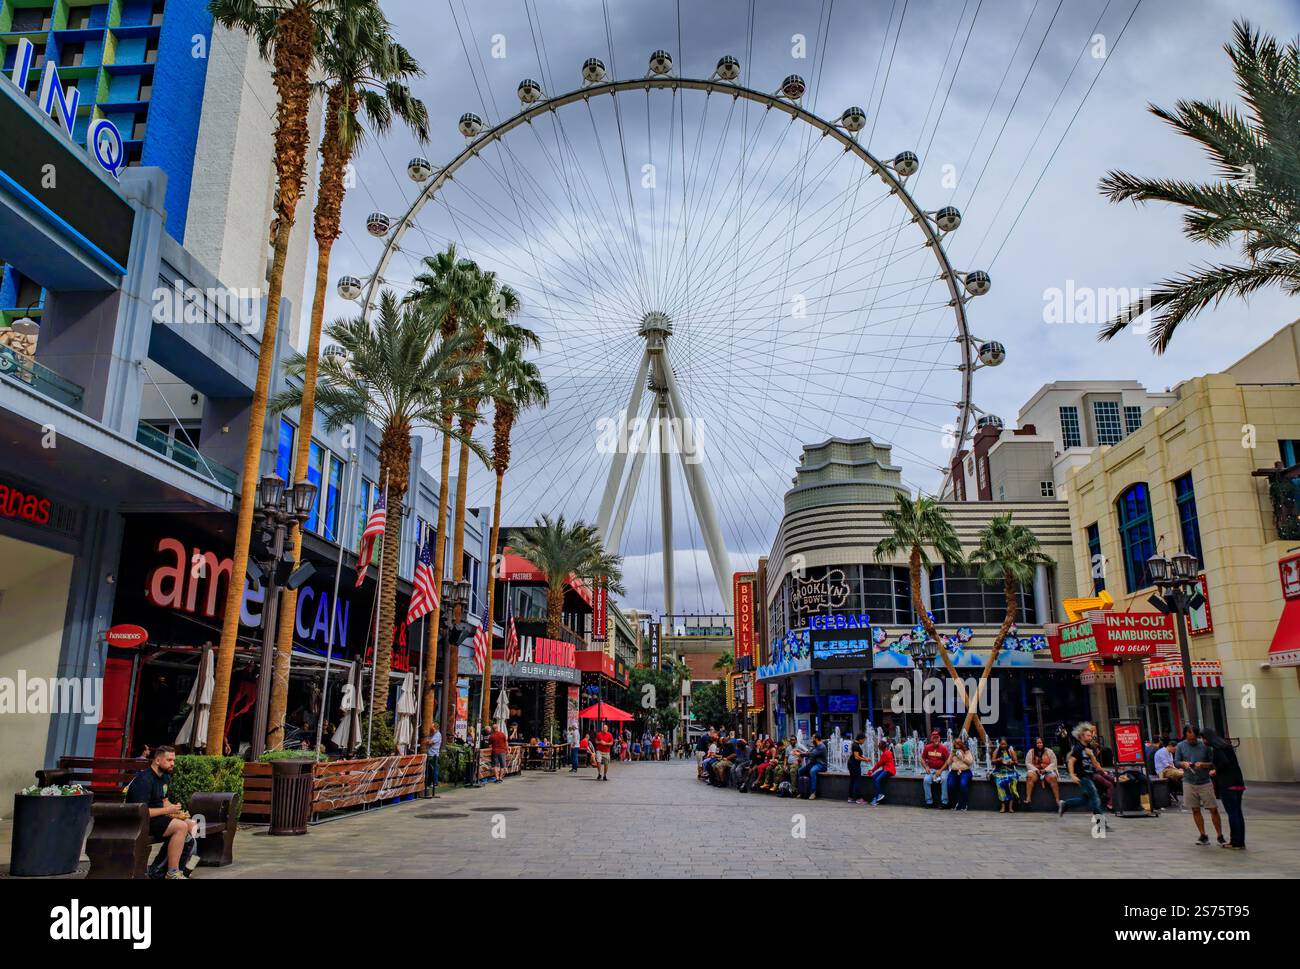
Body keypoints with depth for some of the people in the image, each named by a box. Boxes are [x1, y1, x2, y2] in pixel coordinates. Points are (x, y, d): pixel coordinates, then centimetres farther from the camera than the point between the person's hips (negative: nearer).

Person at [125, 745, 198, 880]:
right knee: (181, 826, -25)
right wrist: (167, 810, -20)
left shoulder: (165, 777, 11)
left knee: (192, 825, 0)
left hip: (157, 817, 10)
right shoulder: (144, 780, -20)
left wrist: (176, 811, 0)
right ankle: (172, 873, -19)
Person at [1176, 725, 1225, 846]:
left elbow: (1212, 764, -2)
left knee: (1213, 809, 0)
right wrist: (1184, 764, -19)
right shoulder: (1180, 746, -2)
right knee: (1195, 810, 8)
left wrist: (1202, 765, -20)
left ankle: (1220, 836, 13)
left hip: (1205, 782, -1)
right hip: (1189, 782, 1)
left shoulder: (1204, 745, -6)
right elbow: (1176, 761, 1)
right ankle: (1203, 835, 19)